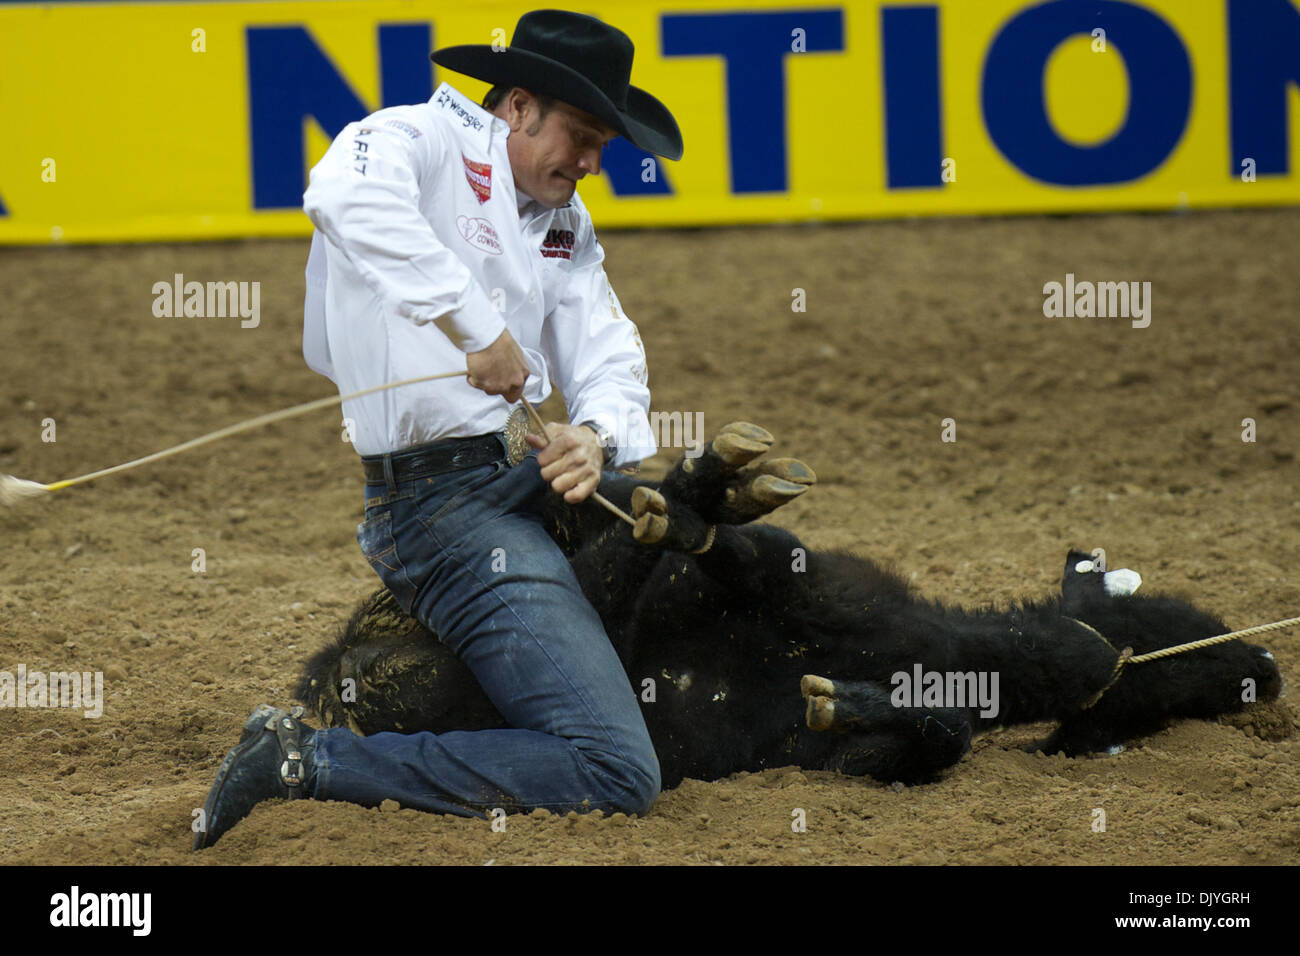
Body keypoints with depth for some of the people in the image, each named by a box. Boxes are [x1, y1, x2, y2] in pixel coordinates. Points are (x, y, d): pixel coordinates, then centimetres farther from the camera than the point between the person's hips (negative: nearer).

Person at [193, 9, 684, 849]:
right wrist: (477, 327, -33)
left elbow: (608, 354, 16)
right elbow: (345, 195, -30)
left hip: (521, 480, 10)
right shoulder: (421, 142, -7)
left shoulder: (566, 224, 19)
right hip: (449, 504, -10)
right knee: (617, 773, -18)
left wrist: (598, 437, -9)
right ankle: (307, 760, -16)